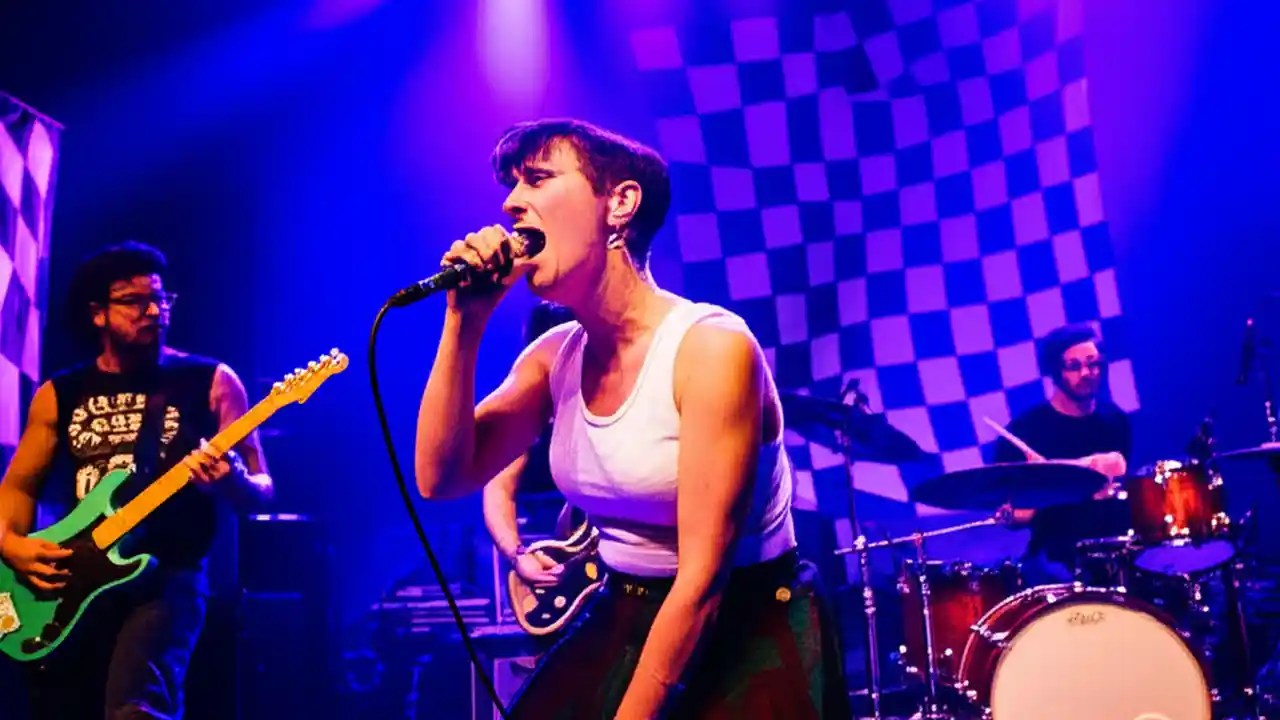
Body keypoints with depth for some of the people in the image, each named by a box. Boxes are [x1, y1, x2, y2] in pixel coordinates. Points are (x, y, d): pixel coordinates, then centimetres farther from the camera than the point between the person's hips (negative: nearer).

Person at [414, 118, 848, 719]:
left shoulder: (714, 348, -22)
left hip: (749, 642, -6)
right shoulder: (555, 357, 0)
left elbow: (702, 578, -22)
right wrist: (465, 322, -13)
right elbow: (441, 478, -6)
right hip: (622, 631, 6)